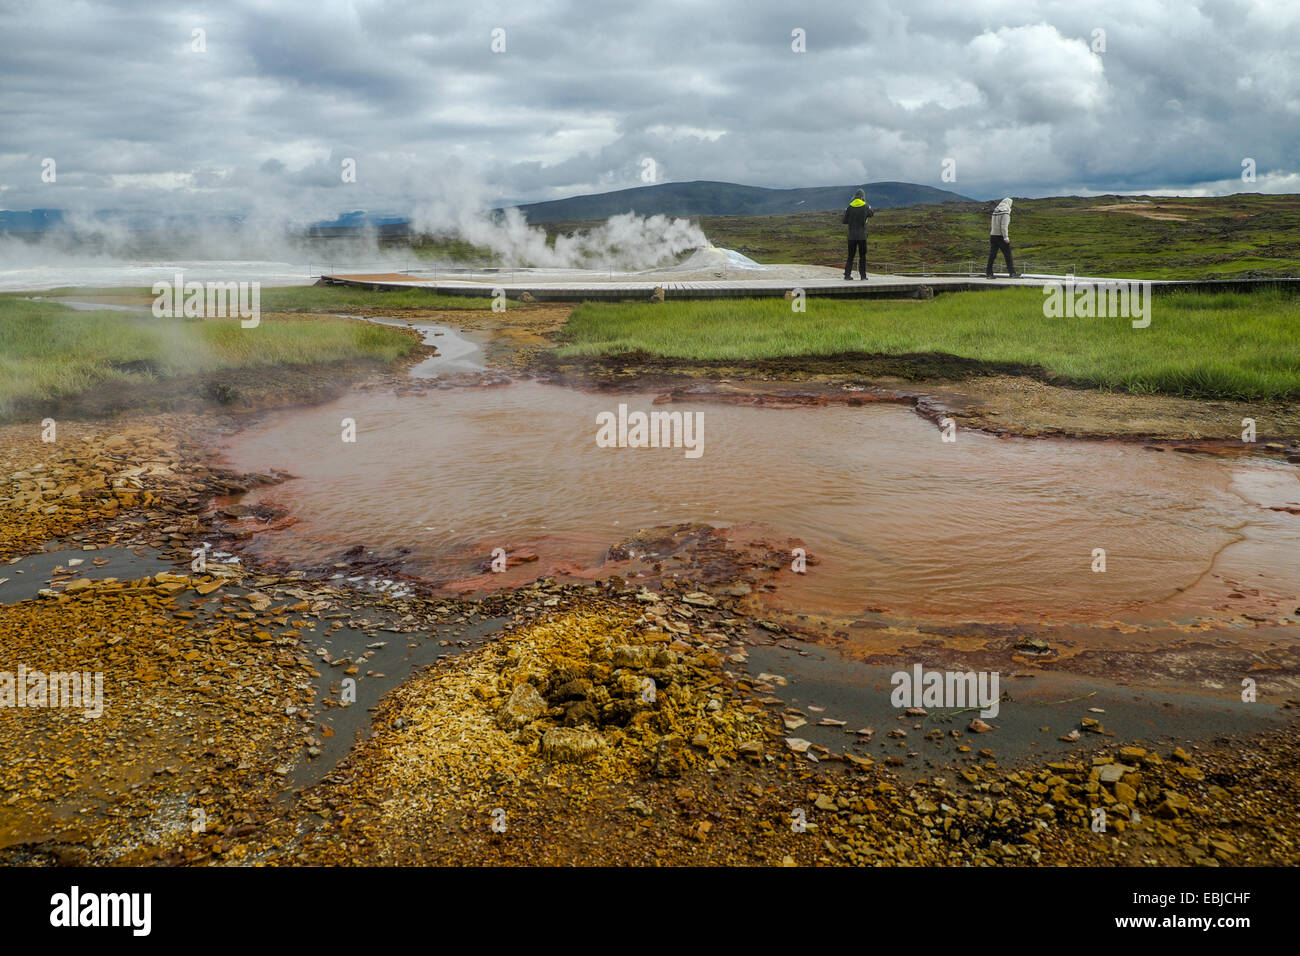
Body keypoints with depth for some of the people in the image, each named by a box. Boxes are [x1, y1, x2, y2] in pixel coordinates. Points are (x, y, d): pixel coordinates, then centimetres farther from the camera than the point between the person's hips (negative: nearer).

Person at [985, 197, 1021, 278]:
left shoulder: (995, 212, 12)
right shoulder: (1005, 212, -11)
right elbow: (1004, 226, -19)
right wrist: (1006, 237, -19)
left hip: (993, 235, 7)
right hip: (1001, 236, -7)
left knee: (992, 255, 7)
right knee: (1008, 255, -1)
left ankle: (988, 273, 5)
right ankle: (1012, 272, 0)